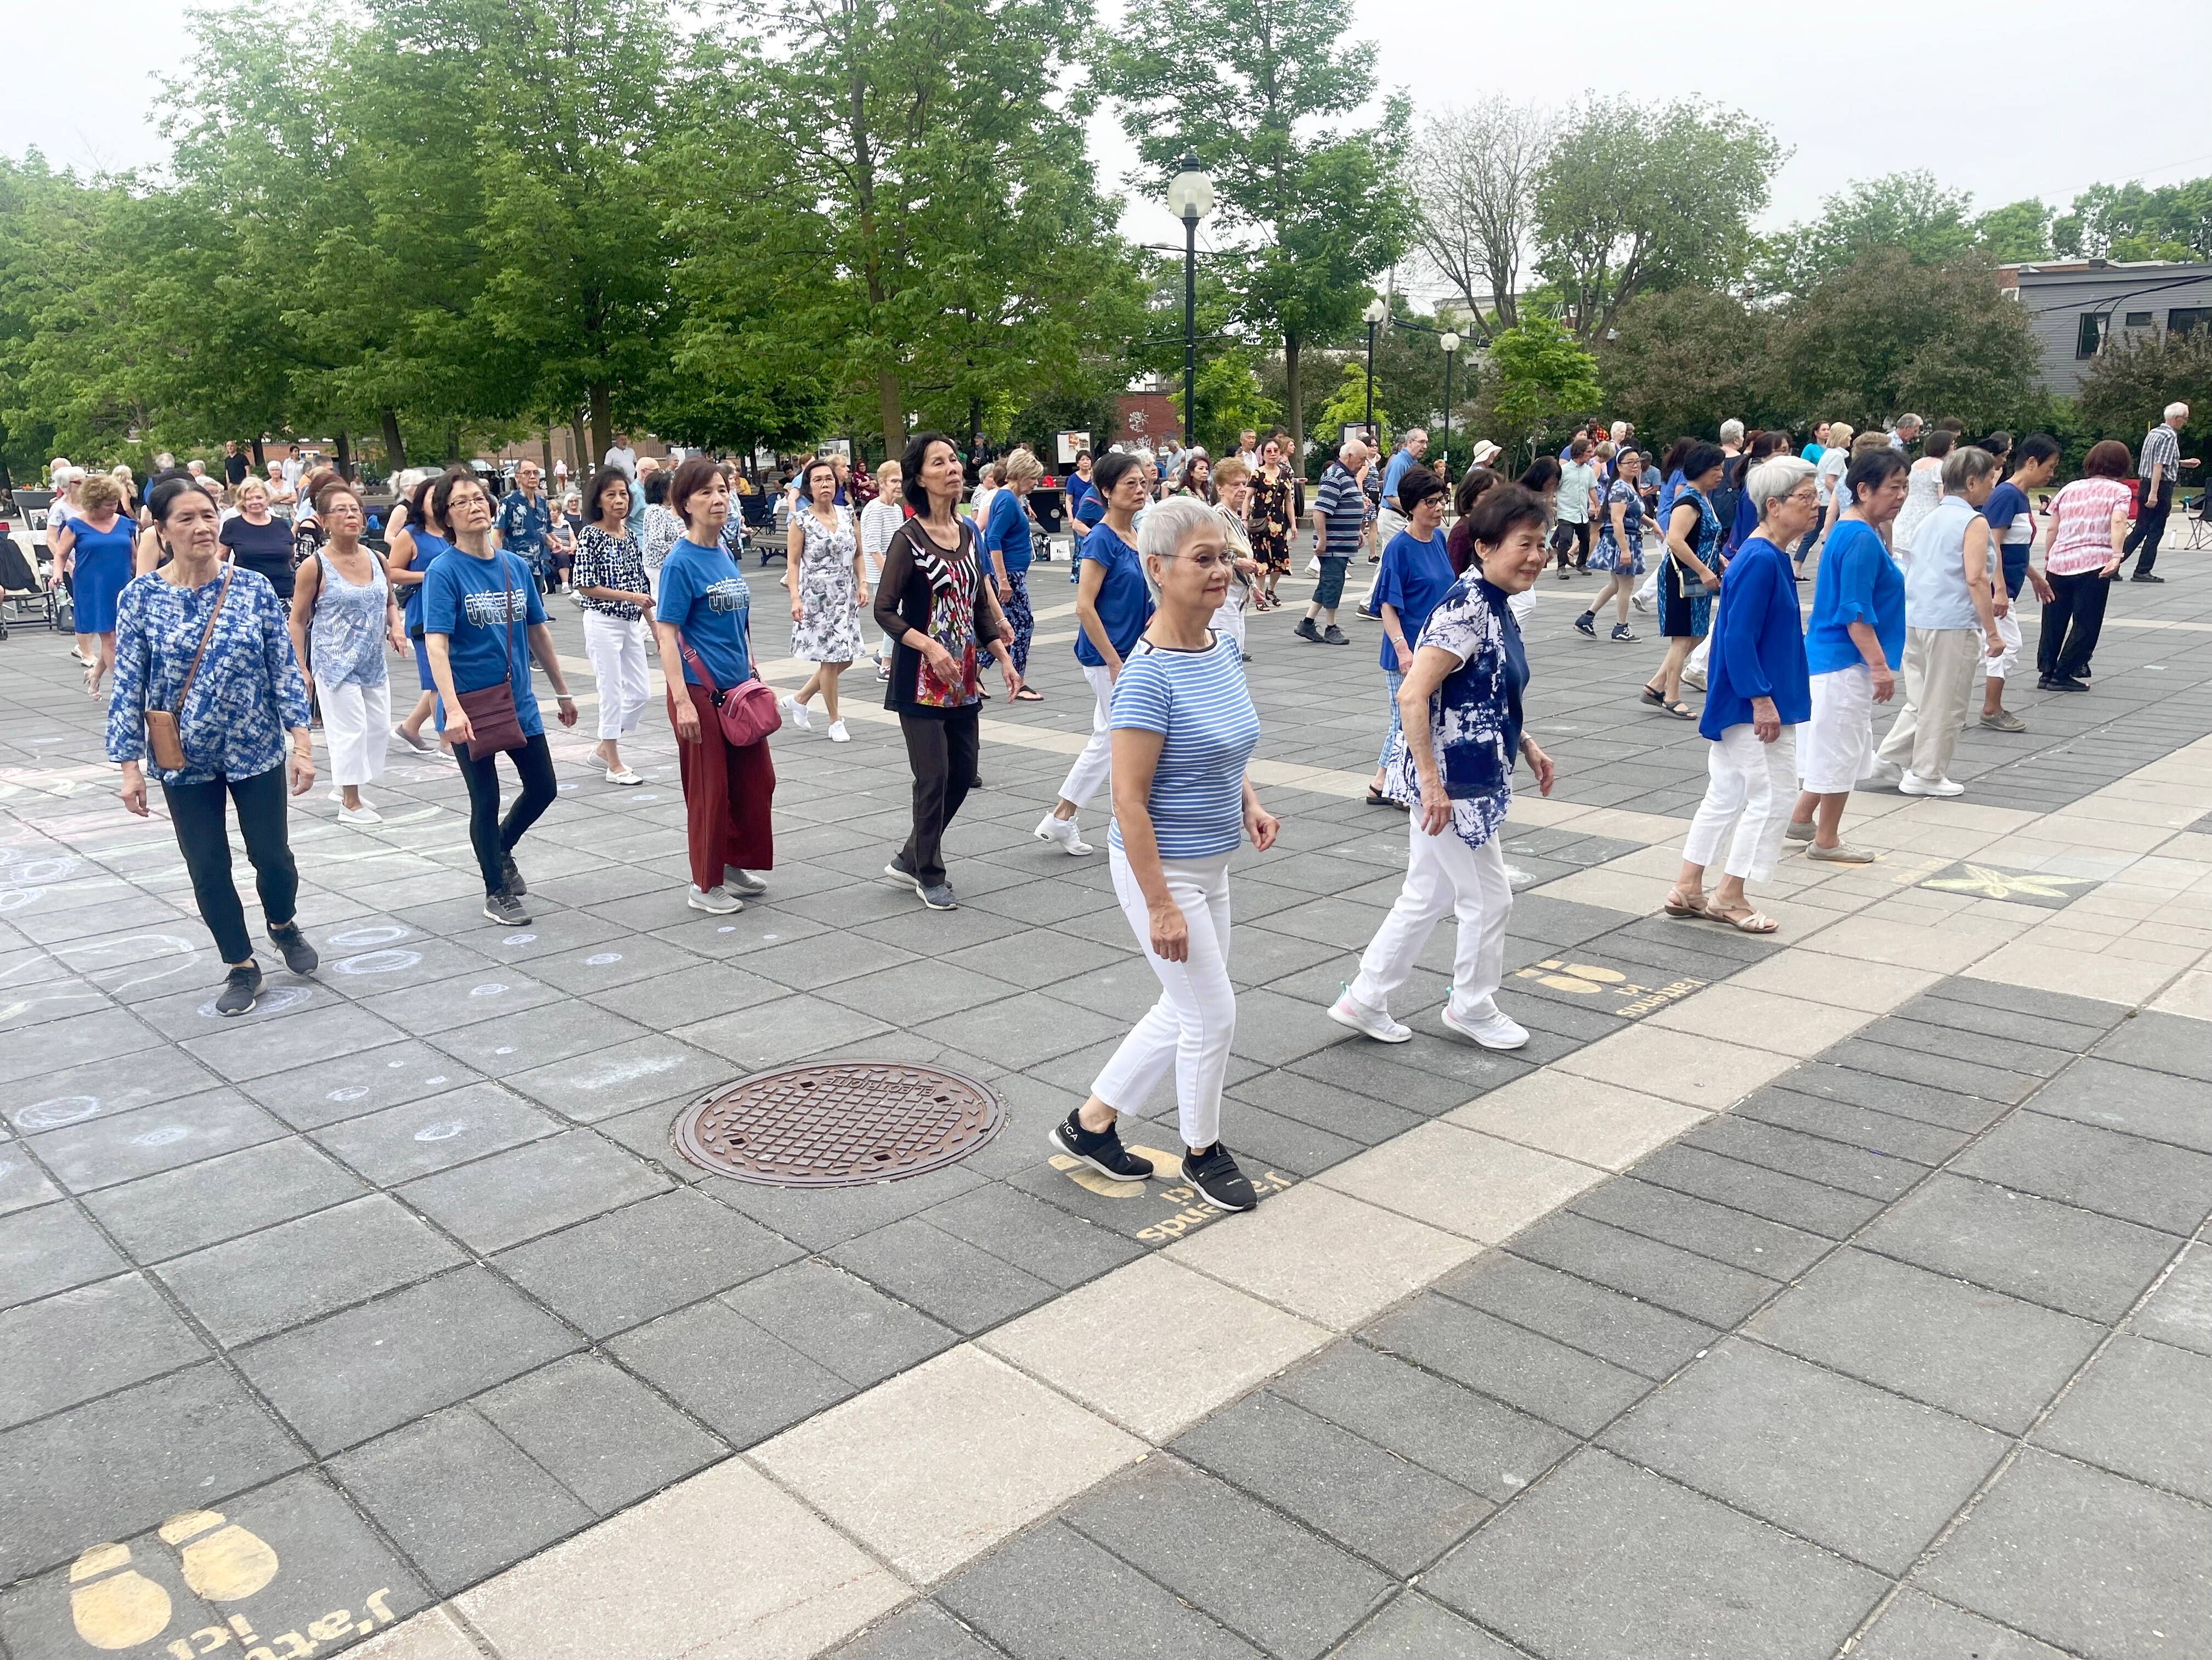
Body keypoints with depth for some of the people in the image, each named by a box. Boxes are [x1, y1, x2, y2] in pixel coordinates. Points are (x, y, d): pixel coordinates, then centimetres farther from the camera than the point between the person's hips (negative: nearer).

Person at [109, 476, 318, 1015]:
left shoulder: (254, 587, -6)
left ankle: (283, 925, 40)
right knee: (208, 869, 7)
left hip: (257, 751, 0)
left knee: (271, 854, 8)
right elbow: (128, 686, -5)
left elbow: (285, 669, -4)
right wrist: (130, 765, -6)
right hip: (184, 761, 0)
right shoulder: (139, 597, -7)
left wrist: (302, 743, -8)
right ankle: (241, 967, 25)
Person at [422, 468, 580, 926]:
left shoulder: (516, 566, 3)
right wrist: (453, 710, -34)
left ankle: (501, 850, 41)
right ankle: (497, 892, 24)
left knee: (543, 788, 14)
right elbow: (436, 644, -22)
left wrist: (562, 692, 16)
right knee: (486, 801, 6)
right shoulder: (444, 572, -13)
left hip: (520, 702, 5)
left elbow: (538, 632, 12)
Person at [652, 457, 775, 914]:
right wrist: (682, 701, -21)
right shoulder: (681, 561, -13)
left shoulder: (726, 554, 8)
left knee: (757, 778, 13)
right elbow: (666, 635, -16)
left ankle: (734, 865, 30)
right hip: (700, 690, -7)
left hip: (738, 687, 8)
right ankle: (705, 885, 16)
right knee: (709, 789, 2)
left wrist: (753, 676, 18)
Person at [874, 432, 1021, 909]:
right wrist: (929, 646, -26)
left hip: (963, 677, 7)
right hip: (921, 679, -7)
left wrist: (1004, 657, 8)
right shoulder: (909, 539, -11)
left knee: (963, 773, 11)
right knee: (933, 777, -1)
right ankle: (930, 875, 16)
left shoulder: (968, 532, 8)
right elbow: (885, 610, -14)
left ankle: (910, 858, 28)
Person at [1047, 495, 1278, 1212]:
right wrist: (1161, 906, -23)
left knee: (1186, 1010, 19)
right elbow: (1129, 799, -23)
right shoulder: (1150, 674, -24)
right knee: (1213, 1015, 4)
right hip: (1161, 869, -9)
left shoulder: (1223, 647, 2)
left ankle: (1091, 1123, 35)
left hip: (1209, 864, 9)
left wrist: (1249, 802, 2)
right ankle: (1203, 1152, 29)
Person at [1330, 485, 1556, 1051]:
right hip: (1451, 782, -10)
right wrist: (1432, 783, -28)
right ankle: (1473, 1009, 27)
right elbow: (1412, 695, -27)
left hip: (1473, 780, 10)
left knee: (1427, 896, 16)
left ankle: (1364, 1001, 26)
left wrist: (1527, 747, 17)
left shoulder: (1494, 606, 9)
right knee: (1489, 898, 6)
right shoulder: (1465, 608, -21)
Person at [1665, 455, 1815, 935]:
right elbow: (1738, 639, -23)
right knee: (1773, 796, 0)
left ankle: (1687, 890, 21)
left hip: (1736, 702, 10)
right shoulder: (1760, 561, -19)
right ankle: (1728, 896, 10)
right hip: (1753, 705, -10)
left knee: (1727, 795, 14)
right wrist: (1761, 699, -23)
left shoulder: (1771, 557, 11)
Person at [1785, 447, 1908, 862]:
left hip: (1827, 654, 10)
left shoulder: (1848, 531, 11)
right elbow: (1856, 612, -22)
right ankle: (1826, 842, 12)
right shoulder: (1862, 540, -19)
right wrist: (1880, 665, -21)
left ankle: (1801, 819, 30)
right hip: (1846, 661, -10)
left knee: (1830, 746, 20)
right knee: (1841, 748, 1)